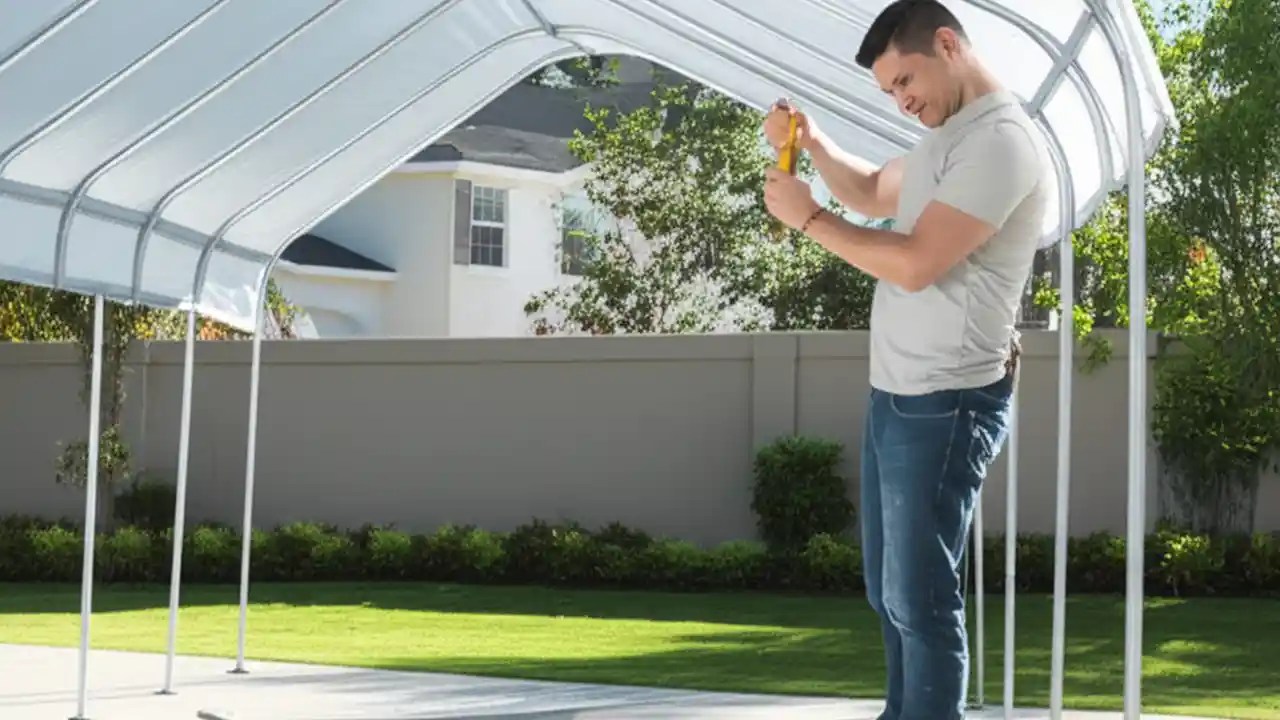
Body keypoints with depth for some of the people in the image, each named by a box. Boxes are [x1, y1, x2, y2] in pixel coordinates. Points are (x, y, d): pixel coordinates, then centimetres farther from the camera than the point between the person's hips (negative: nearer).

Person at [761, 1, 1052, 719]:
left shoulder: (1002, 141, -17)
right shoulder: (948, 138, 15)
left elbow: (914, 263, -23)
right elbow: (873, 192, 32)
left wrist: (808, 216, -13)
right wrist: (813, 142, 13)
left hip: (944, 407, -10)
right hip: (896, 396, 10)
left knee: (921, 599, -7)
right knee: (890, 590, 17)